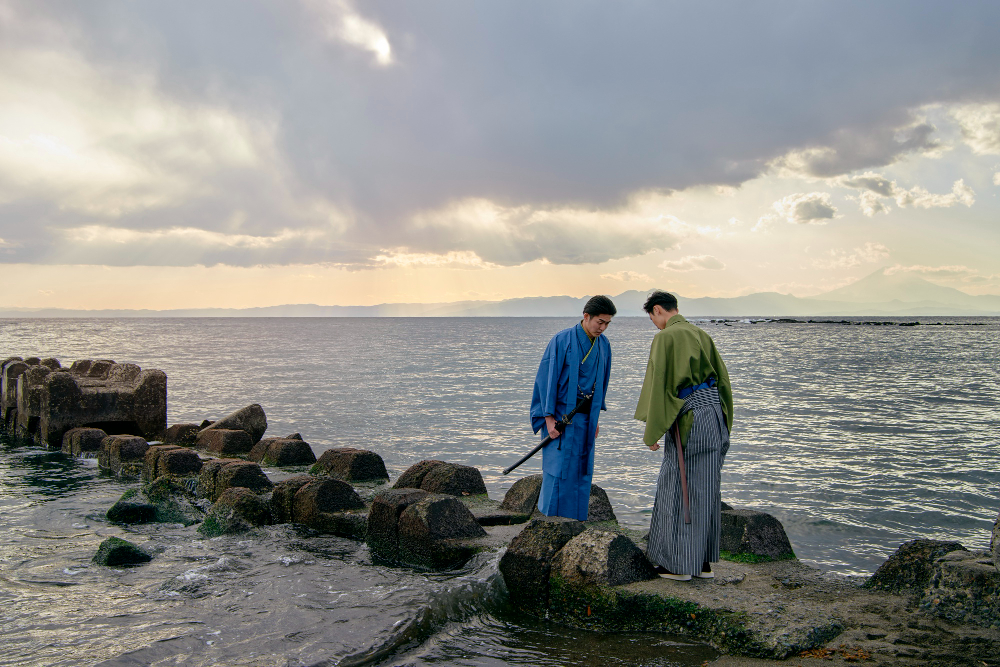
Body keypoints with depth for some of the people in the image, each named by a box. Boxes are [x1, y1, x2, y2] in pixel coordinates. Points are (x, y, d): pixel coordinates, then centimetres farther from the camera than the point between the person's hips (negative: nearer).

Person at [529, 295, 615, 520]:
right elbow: (548, 378, -13)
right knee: (559, 470, -5)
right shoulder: (562, 340, -14)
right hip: (561, 415, -6)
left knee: (581, 472, 8)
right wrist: (549, 418, -15)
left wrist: (595, 417, 15)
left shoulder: (603, 344, 4)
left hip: (585, 417, 6)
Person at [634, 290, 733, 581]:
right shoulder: (701, 335, 13)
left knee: (678, 488, 2)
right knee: (706, 489, 13)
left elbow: (659, 385, -14)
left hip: (688, 419, -7)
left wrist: (653, 431, -8)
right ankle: (704, 561, 19)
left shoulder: (665, 338, -10)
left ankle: (680, 563, 8)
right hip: (715, 416, 8)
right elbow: (722, 379, 15)